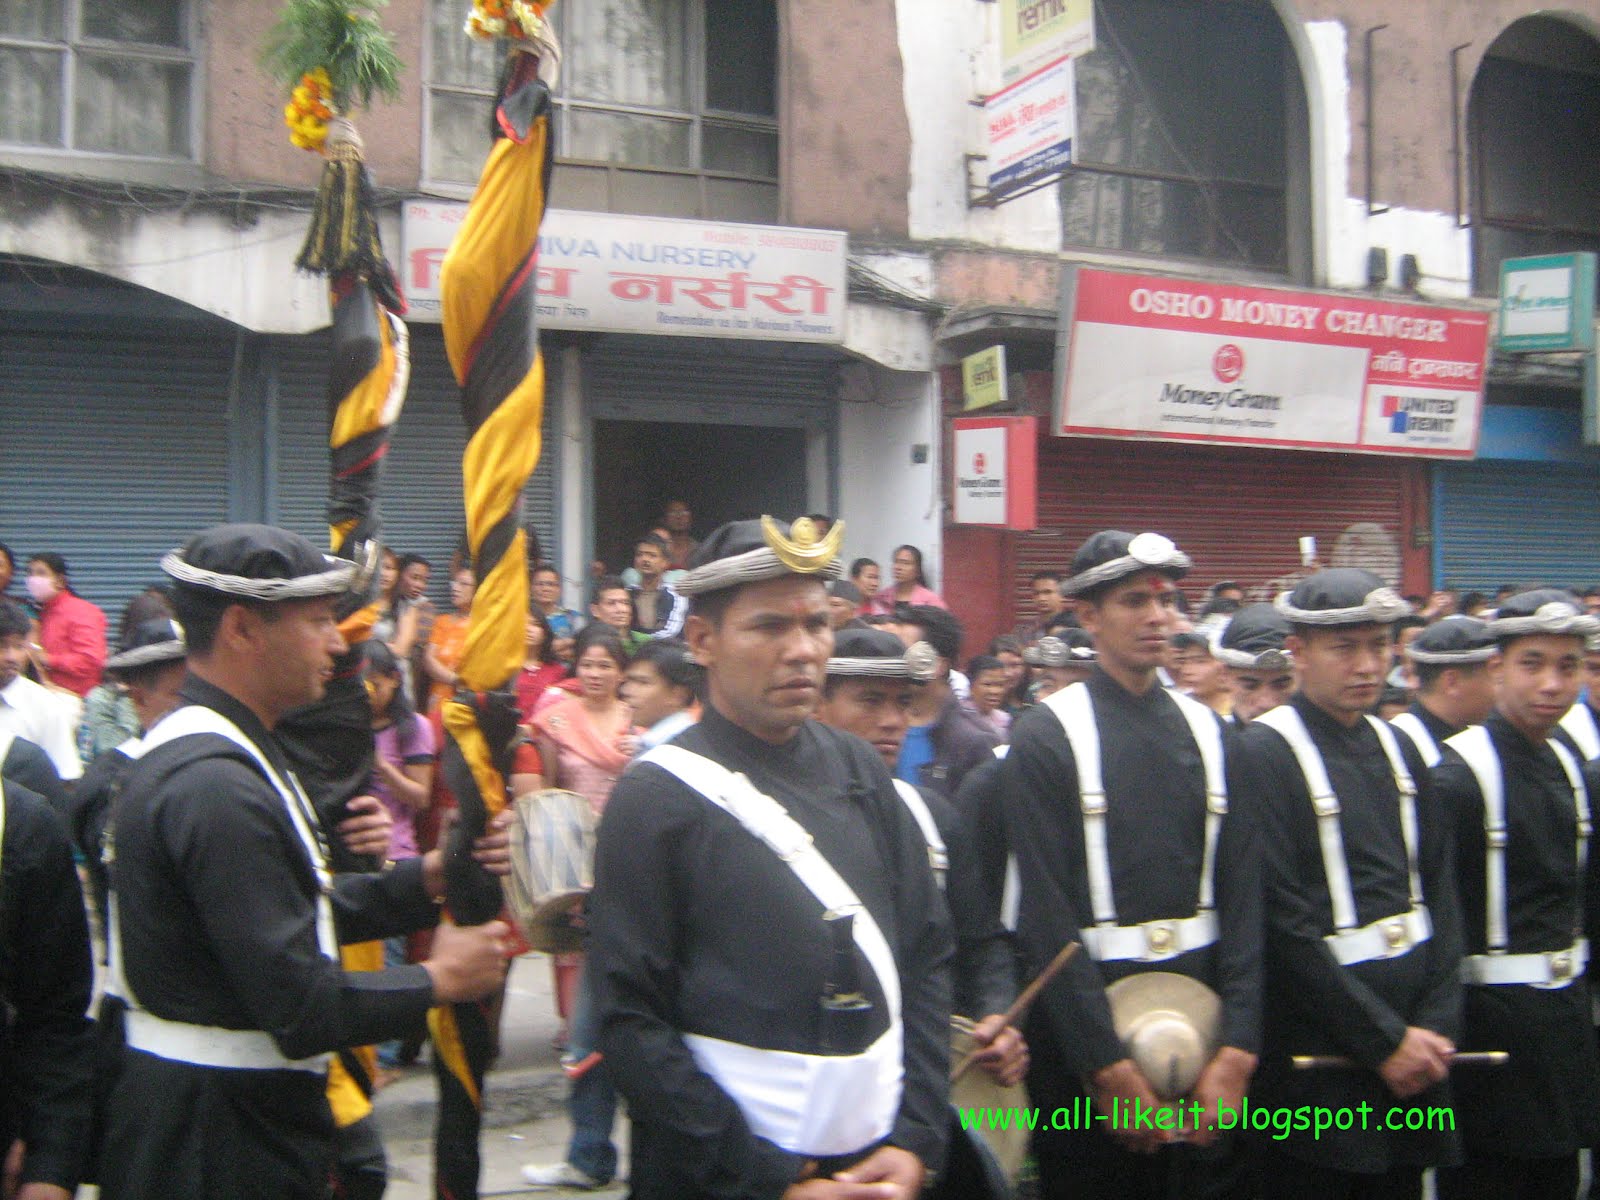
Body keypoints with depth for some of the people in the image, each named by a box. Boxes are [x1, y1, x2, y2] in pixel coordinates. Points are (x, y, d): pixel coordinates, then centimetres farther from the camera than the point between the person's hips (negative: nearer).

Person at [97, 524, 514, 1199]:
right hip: (220, 1143, -10)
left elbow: (295, 910, 11)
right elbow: (302, 1008, -26)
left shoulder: (202, 750, 9)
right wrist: (437, 981, -12)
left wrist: (427, 878, 0)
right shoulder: (217, 785, -25)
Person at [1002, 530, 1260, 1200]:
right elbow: (1046, 918, -13)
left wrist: (1237, 1050, -7)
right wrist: (1108, 1064, -15)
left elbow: (1244, 897, 2)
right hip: (1085, 1023, -4)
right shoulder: (1046, 738, -8)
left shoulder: (1210, 734, 6)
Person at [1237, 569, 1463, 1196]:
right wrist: (1384, 1038, -15)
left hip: (1412, 1040, 6)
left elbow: (1439, 892, 9)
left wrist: (1438, 1025, -2)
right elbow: (1283, 921, -17)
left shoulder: (1398, 749, 9)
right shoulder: (1264, 752, -13)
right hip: (1318, 1055, -6)